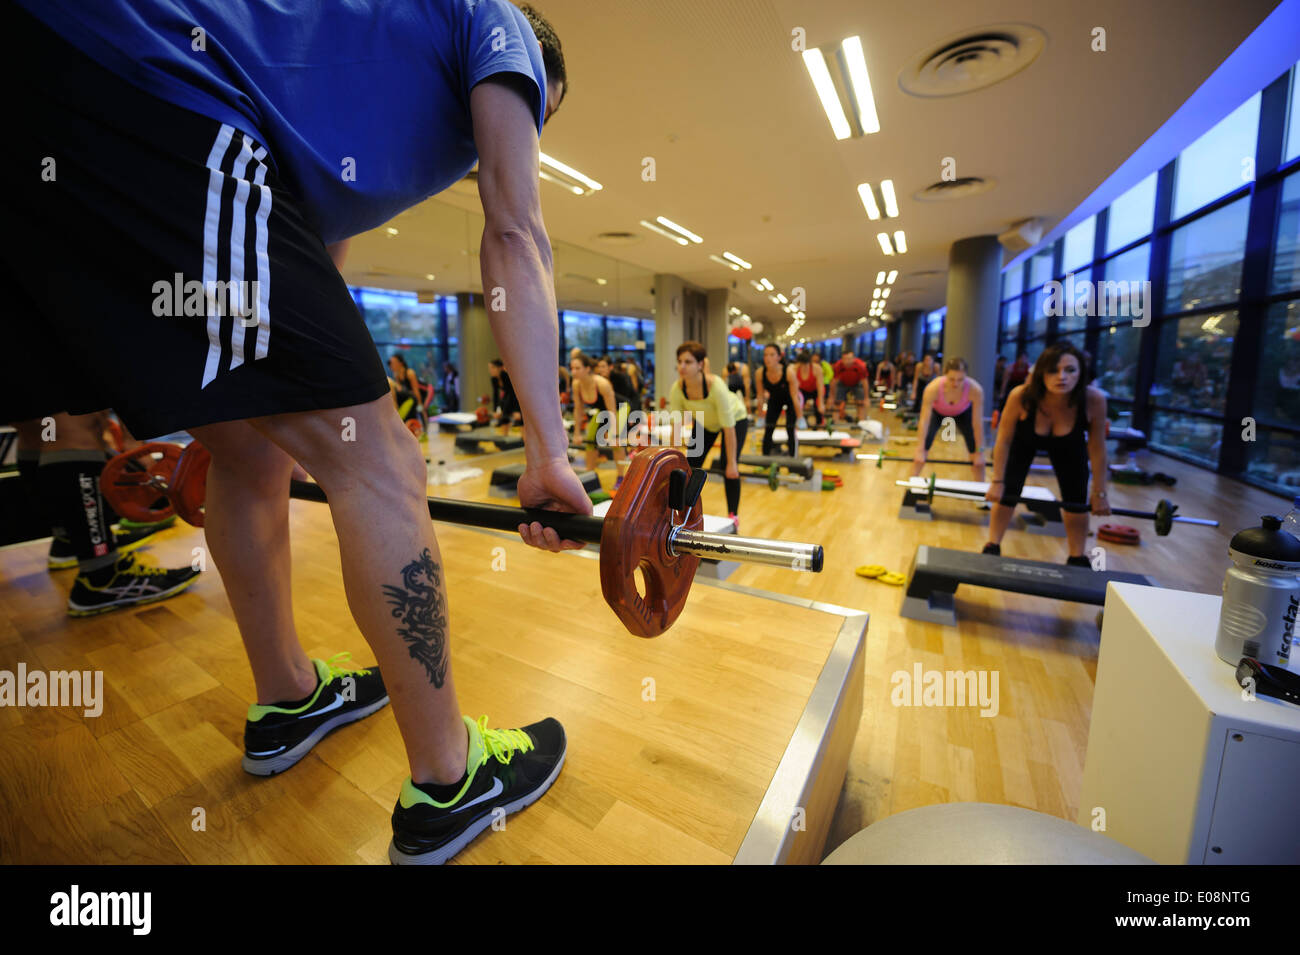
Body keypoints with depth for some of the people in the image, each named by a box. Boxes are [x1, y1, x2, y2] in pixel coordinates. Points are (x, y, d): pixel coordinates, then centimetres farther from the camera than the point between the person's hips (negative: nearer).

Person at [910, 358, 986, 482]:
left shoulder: (975, 390, -38)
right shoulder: (933, 388, -40)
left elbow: (977, 423, -29)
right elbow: (924, 420, -34)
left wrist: (979, 451, -23)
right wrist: (920, 449, -32)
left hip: (963, 412, 1)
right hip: (937, 411, -1)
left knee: (977, 456, -4)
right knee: (921, 452, -10)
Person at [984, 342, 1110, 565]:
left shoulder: (1094, 400, -34)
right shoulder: (1020, 396, -39)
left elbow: (1097, 448, -19)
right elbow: (1004, 440, -23)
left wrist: (1099, 493, -12)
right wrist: (997, 481, -18)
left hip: (1069, 445, 2)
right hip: (1025, 440, -1)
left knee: (1077, 501, -1)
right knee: (1007, 493, -8)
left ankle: (1078, 559, 18)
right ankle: (992, 548, 10)